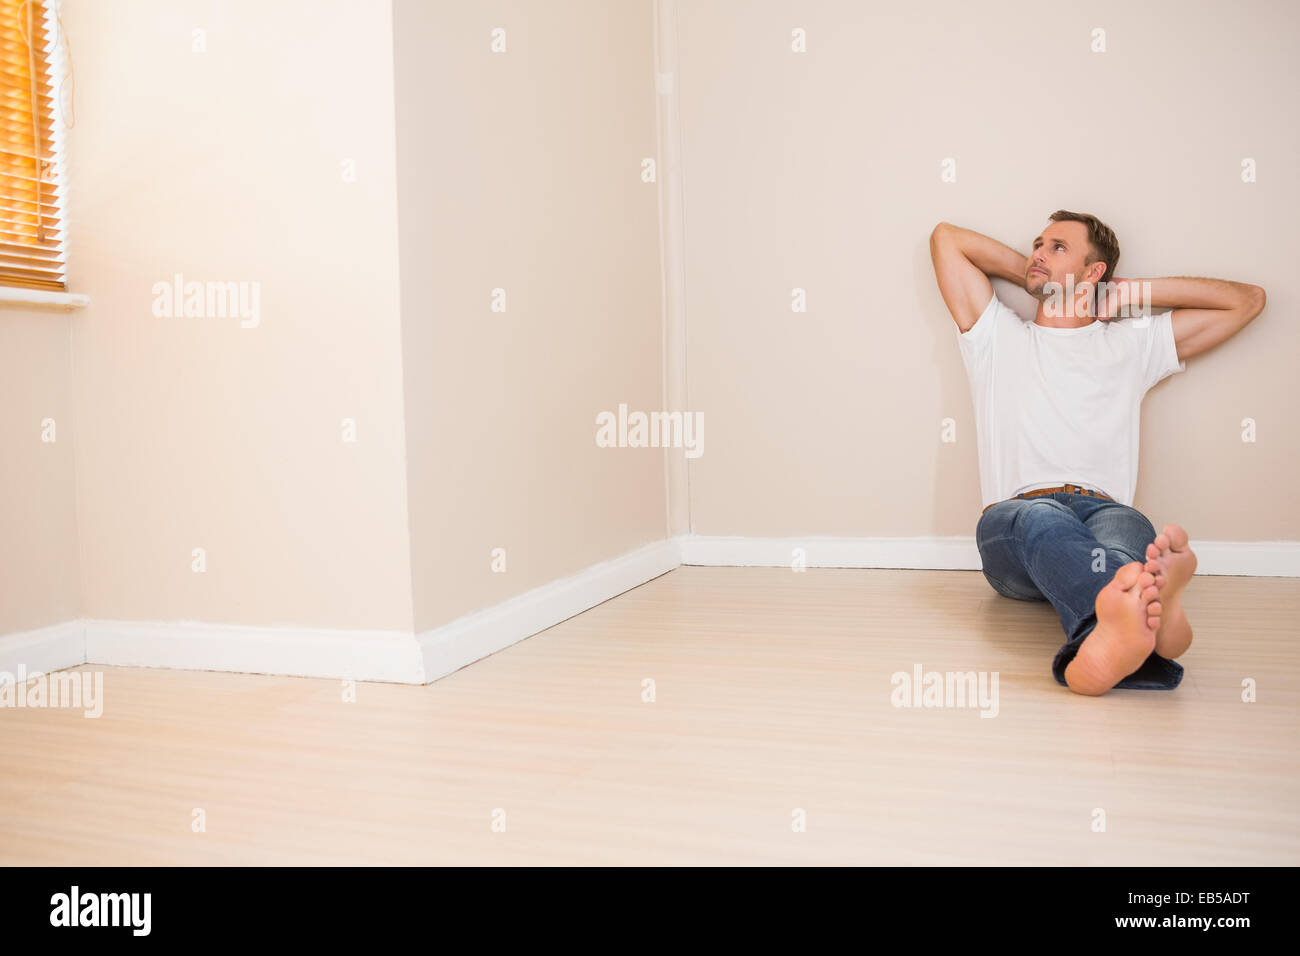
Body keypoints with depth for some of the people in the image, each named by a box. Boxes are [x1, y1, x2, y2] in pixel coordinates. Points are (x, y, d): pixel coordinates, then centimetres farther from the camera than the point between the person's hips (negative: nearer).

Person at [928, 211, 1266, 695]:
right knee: (1042, 518, -39)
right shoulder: (998, 337, 27)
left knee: (1126, 524, -37)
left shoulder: (1133, 343, 29)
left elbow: (1247, 300, 32)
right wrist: (1032, 277, 34)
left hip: (1103, 510, 2)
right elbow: (946, 236, 32)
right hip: (1013, 523, -1)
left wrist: (1136, 291, 27)